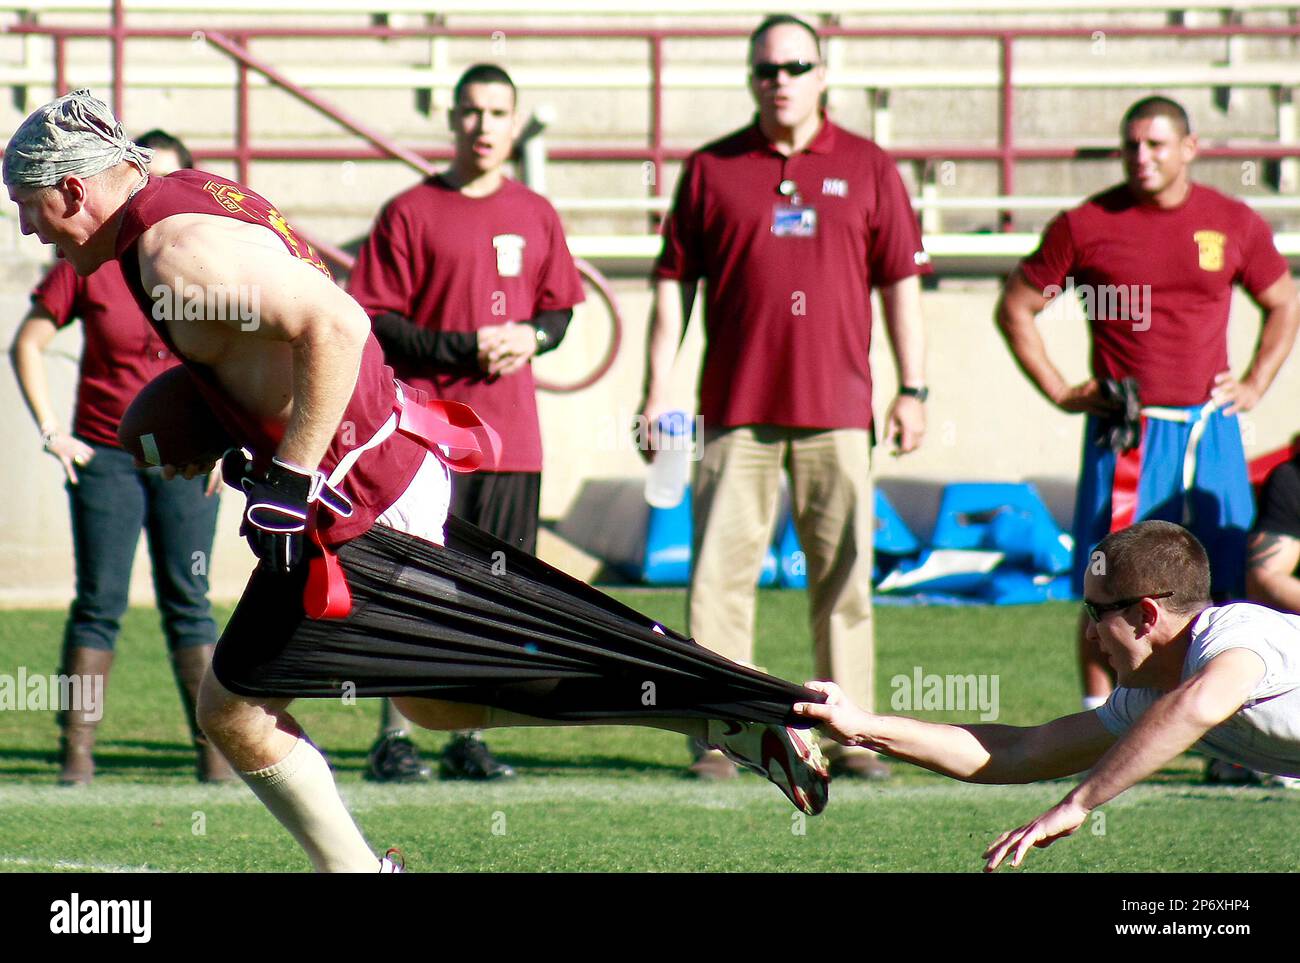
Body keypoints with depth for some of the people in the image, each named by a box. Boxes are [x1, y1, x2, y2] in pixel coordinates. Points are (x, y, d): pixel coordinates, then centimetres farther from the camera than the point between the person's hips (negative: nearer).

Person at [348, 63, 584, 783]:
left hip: (510, 433, 4)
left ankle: (468, 738, 13)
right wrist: (464, 348, -14)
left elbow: (559, 307, 19)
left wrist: (531, 337, -4)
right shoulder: (410, 212, -1)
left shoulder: (536, 216, 13)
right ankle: (393, 737, -2)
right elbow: (371, 319, -4)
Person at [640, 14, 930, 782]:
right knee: (720, 572, -4)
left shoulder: (867, 169, 8)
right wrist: (658, 390, 3)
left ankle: (849, 736, 8)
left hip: (838, 410, 0)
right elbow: (675, 283, 9)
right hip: (737, 407, 0)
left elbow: (900, 282, 9)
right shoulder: (711, 170, 7)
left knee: (845, 575, 3)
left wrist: (912, 389, 4)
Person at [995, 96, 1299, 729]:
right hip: (1123, 433, -2)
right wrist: (1060, 392, 2)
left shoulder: (1233, 224, 7)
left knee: (1225, 588, 1)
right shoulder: (1086, 225, 0)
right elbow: (1015, 308, 8)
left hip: (1209, 427, 2)